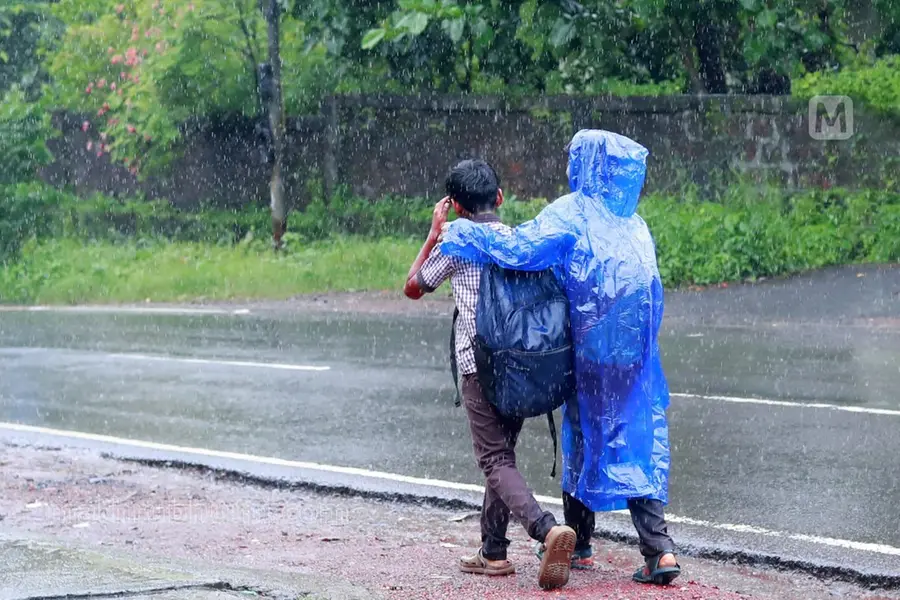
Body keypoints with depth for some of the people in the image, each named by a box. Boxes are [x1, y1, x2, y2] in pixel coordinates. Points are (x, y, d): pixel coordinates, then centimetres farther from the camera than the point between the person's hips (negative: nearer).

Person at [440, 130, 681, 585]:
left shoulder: (571, 214, -9)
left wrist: (462, 235, -12)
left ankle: (578, 543, 22)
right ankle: (659, 549, -8)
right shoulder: (632, 223, 9)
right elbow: (652, 293, 12)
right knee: (640, 443, 4)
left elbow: (523, 248, -23)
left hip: (592, 350, -4)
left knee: (583, 438, 12)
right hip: (637, 355, 4)